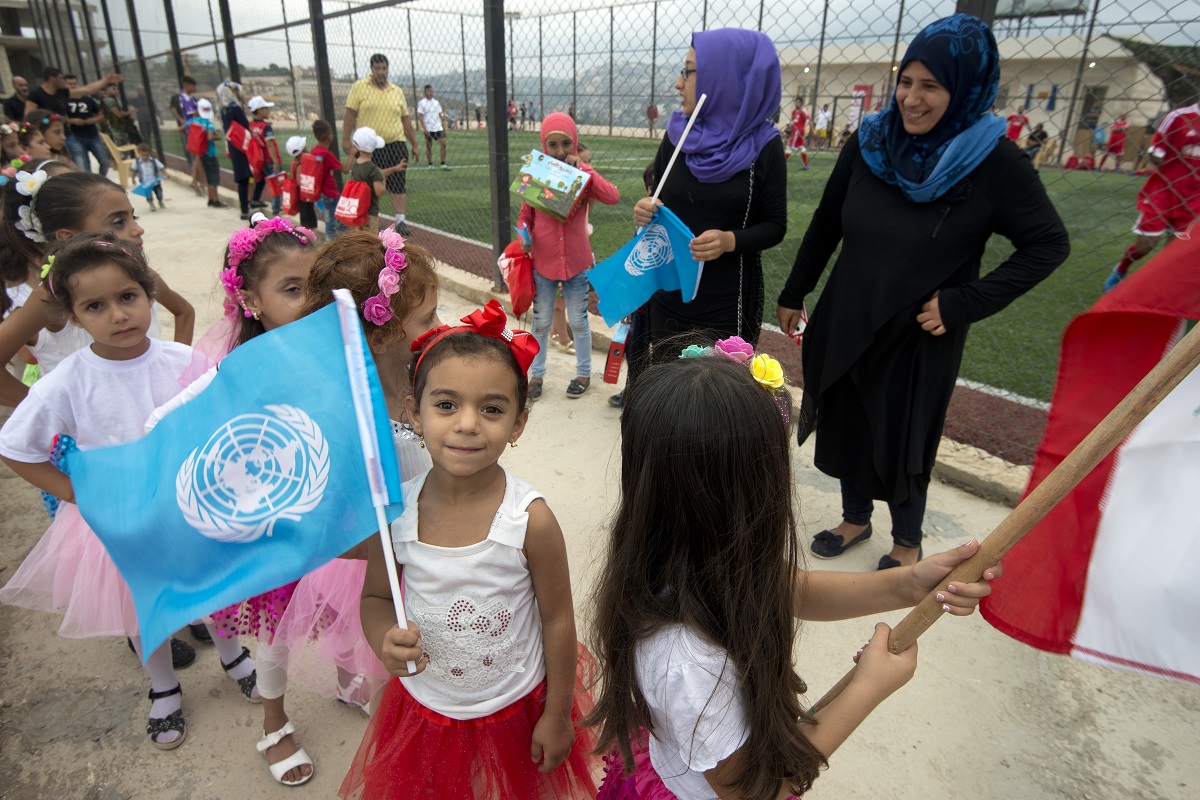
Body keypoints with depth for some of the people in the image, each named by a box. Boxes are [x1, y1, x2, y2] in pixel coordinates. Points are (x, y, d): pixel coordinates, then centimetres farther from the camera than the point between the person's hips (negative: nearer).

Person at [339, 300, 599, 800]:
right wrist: (386, 641, -24)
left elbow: (557, 621, -13)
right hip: (424, 708, 3)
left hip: (516, 710, -2)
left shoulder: (530, 520, -26)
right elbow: (375, 597, -2)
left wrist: (558, 716, -4)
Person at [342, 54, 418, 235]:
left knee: (398, 185, -5)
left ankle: (401, 221, -3)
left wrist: (414, 145, 12)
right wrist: (346, 139, -9)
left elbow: (406, 119, 14)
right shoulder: (359, 87, 1)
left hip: (394, 145, 2)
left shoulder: (397, 91, 11)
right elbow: (350, 114, -2)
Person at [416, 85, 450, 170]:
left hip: (438, 127, 4)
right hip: (428, 129, -3)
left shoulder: (436, 102, 12)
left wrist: (444, 127, 11)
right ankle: (430, 164, 12)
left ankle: (443, 164, -4)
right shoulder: (421, 102, -1)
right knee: (429, 147, 3)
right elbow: (420, 117, -6)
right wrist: (425, 129, -15)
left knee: (443, 144, -8)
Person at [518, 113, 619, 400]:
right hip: (542, 262, 1)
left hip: (576, 261, 0)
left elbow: (613, 197, -21)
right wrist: (524, 236, -16)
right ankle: (536, 374, 28)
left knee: (579, 320, 12)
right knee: (541, 321, 13)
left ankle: (583, 373, 30)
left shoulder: (583, 175, -5)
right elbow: (525, 215, 4)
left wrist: (581, 169, -25)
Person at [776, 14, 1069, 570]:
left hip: (917, 337, -3)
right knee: (844, 426, 15)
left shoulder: (994, 162, -13)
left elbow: (1048, 244, -7)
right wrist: (794, 293, 10)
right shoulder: (869, 142, -4)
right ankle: (855, 519, 39)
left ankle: (907, 541, 35)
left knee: (902, 441, 10)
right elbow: (826, 223, 5)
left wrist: (964, 303, -15)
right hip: (844, 323, 4)